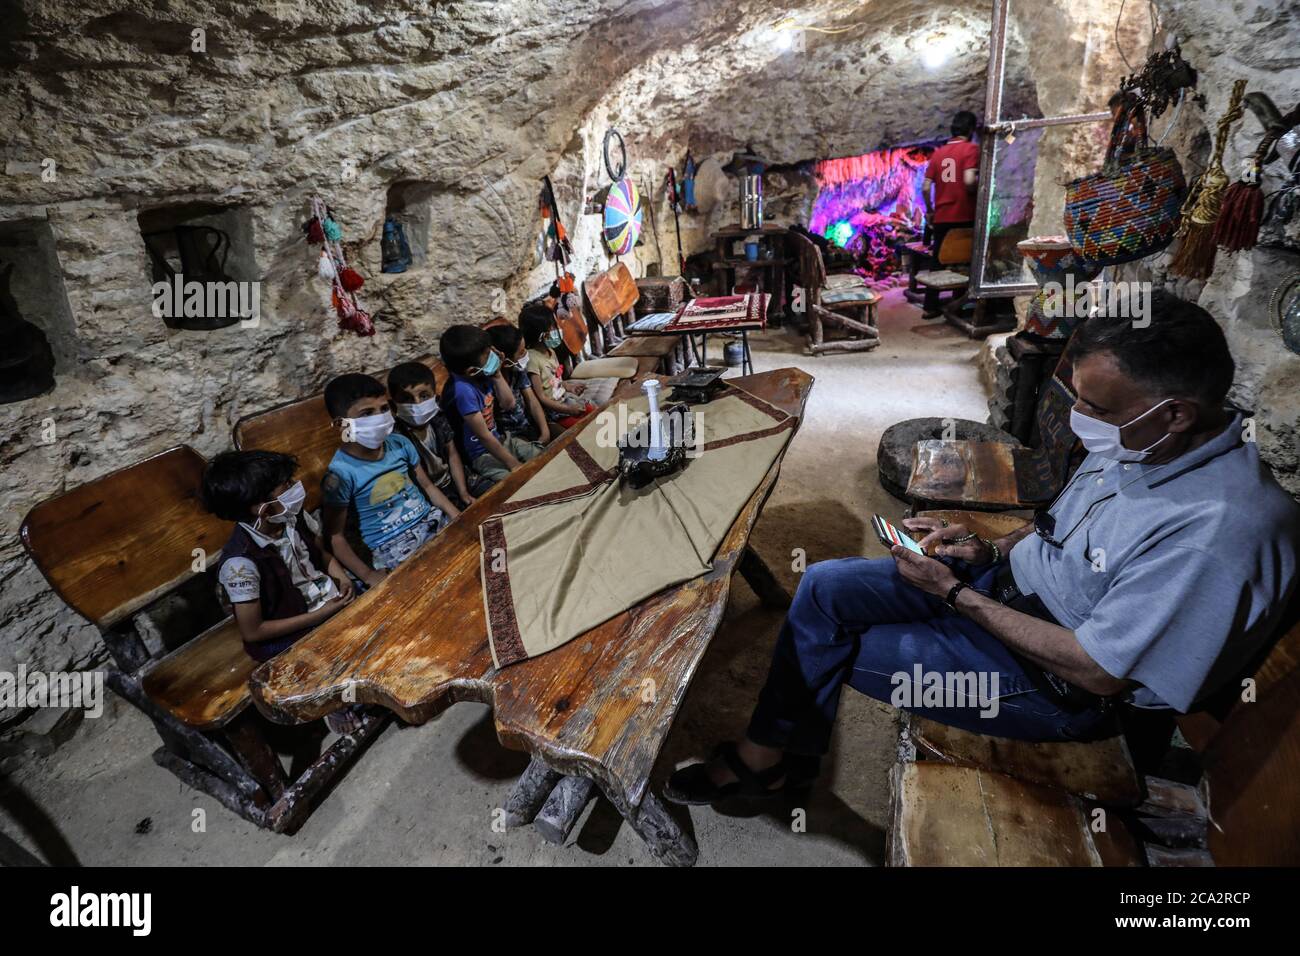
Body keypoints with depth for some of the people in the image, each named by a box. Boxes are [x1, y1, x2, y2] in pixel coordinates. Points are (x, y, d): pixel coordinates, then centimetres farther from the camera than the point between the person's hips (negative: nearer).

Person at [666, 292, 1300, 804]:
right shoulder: (1140, 440, -5)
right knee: (823, 586, -3)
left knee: (830, 646, -9)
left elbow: (1096, 671, -26)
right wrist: (990, 550, -4)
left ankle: (769, 757, 22)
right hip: (1009, 582, 8)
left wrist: (953, 593, -21)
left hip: (1060, 685, -8)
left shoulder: (1221, 532, -31)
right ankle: (765, 753, 12)